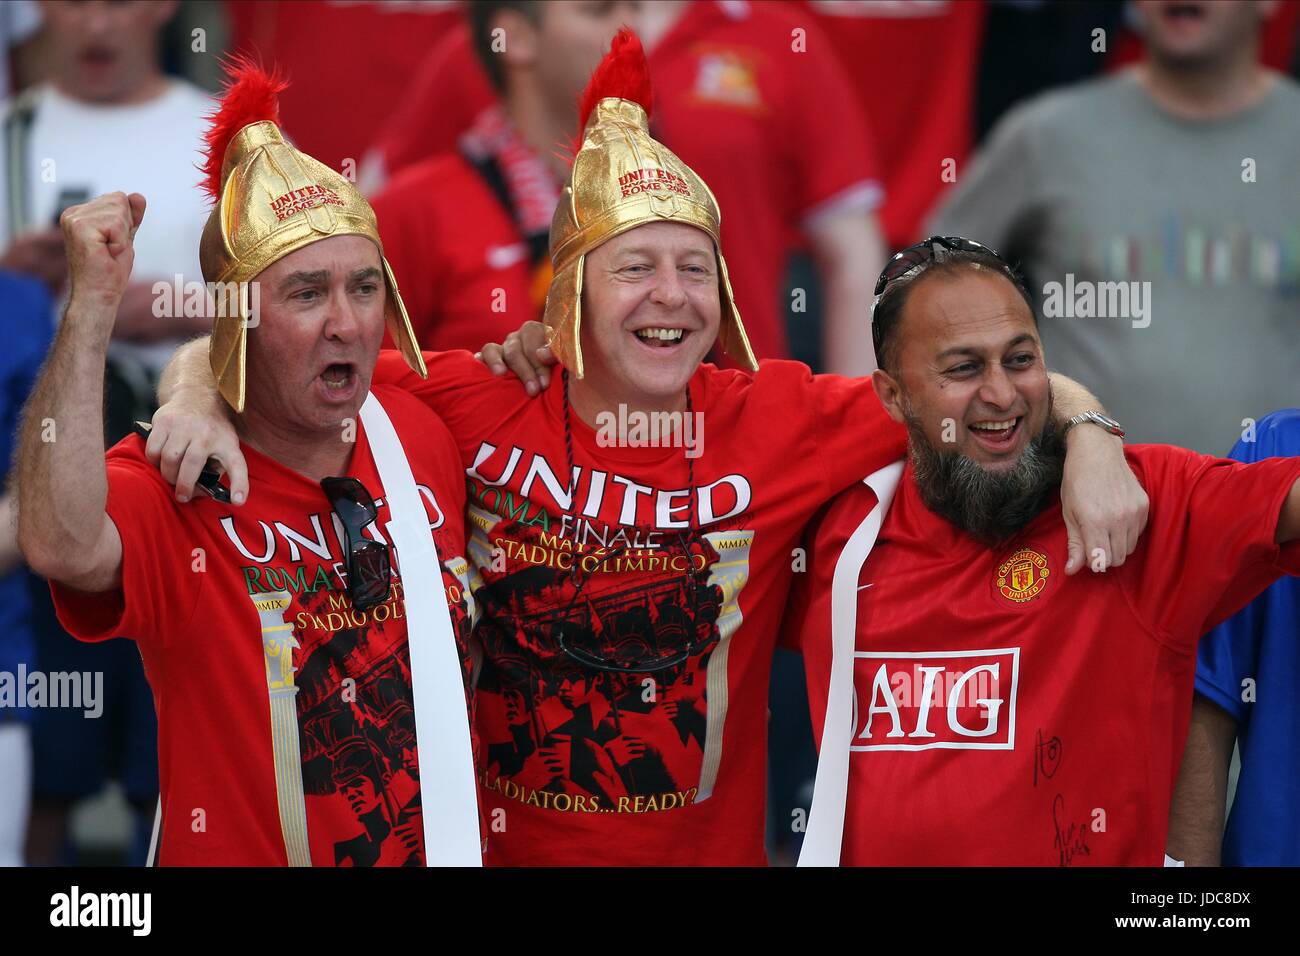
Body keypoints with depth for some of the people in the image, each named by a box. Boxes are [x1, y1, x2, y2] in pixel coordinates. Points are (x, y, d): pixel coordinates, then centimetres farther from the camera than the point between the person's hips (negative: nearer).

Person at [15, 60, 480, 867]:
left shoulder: (418, 431, 3)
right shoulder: (168, 488, -14)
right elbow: (62, 546, -38)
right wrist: (95, 305, -34)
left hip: (449, 843, 3)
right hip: (244, 854, -3)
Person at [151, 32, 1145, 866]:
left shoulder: (781, 417, -7)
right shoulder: (477, 401, -9)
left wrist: (1088, 438, -22)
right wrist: (197, 398, -23)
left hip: (713, 850, 1)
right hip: (499, 845, -1)